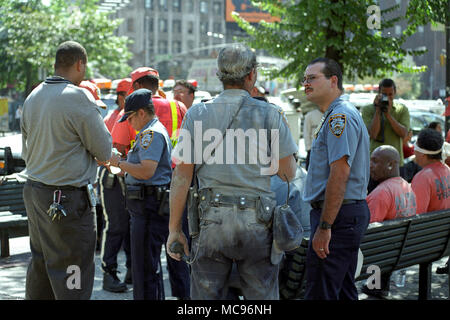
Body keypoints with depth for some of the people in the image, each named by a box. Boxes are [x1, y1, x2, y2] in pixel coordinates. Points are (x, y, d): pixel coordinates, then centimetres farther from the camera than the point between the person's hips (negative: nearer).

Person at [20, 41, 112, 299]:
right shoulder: (79, 97, -15)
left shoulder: (33, 97, 10)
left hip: (34, 190, 8)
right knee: (73, 277, -2)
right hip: (69, 198, -8)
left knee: (40, 265, 18)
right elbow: (104, 152, -10)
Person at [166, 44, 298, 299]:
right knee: (262, 297, 8)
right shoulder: (270, 115, 0)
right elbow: (289, 173, 2)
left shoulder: (197, 114, 4)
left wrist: (174, 227, 7)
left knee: (206, 295, 7)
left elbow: (182, 176, 2)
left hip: (212, 219, 1)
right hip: (257, 221, -1)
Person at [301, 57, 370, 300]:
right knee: (344, 292, 16)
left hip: (338, 215, -11)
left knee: (320, 294, -10)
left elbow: (340, 173, -23)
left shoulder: (340, 116, -14)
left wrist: (324, 226, -24)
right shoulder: (337, 115, 21)